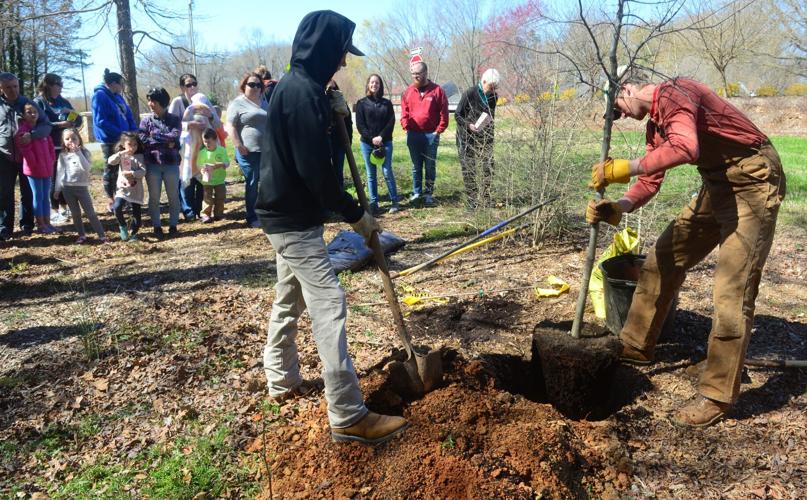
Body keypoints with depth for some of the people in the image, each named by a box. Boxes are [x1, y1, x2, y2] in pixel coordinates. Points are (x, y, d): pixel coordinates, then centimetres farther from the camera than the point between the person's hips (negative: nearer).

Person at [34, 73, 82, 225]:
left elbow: (78, 121, 11)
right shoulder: (38, 102, -3)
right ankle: (54, 211, 7)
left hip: (66, 146, 5)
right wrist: (59, 125, -22)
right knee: (54, 178, -1)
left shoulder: (63, 101, 13)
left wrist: (73, 114, -10)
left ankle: (64, 208, 22)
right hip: (49, 148, -5)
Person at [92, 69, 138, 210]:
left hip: (123, 139, 7)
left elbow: (128, 116, 13)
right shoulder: (100, 96, -13)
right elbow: (100, 121, -19)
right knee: (111, 170, 4)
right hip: (109, 140, -7)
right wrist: (120, 133, -23)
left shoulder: (117, 97, 12)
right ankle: (111, 201, 14)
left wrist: (134, 132, -4)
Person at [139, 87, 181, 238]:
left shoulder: (174, 119, 4)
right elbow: (143, 142, -5)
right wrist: (166, 142, -9)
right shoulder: (146, 121, 5)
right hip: (152, 164, 1)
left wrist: (155, 136, -9)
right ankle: (157, 226, 15)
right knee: (154, 197, 5)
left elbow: (175, 137, -12)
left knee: (173, 196, 5)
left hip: (171, 163, 0)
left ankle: (173, 225, 16)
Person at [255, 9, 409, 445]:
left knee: (289, 299, 20)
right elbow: (315, 169, -24)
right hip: (296, 221, -11)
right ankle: (348, 416, -8)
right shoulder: (303, 92, -20)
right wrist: (355, 214, -15)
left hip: (286, 215, 11)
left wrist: (333, 114, 10)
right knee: (329, 306, -11)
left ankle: (282, 381, 36)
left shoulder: (294, 87, 12)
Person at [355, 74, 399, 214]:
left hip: (385, 142, 0)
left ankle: (394, 201, 4)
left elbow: (391, 122, 1)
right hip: (367, 143, 0)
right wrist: (371, 138, -11)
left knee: (387, 172, -4)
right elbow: (360, 124, -1)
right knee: (371, 175, 4)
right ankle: (373, 203, 9)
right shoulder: (361, 103, 6)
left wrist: (381, 137, -11)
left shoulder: (387, 103, 9)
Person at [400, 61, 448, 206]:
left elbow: (444, 112, -3)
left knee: (430, 166, 3)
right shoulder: (408, 91, 7)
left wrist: (439, 130, -8)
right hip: (413, 134, 3)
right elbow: (404, 112, 10)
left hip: (431, 135, -3)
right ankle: (417, 192, 16)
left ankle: (429, 193, 12)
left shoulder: (437, 90, -3)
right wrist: (406, 126, -2)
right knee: (416, 166, 9)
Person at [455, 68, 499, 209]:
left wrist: (490, 132, 10)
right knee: (469, 169, 0)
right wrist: (468, 125, -23)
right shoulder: (469, 94, -11)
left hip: (485, 138, 5)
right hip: (467, 138, -4)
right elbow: (457, 115, -8)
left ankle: (485, 199, 9)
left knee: (488, 168, 0)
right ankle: (471, 200, 8)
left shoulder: (493, 96, 6)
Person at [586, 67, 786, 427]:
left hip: (752, 181, -10)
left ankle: (717, 395, -4)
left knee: (732, 290, -11)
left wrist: (626, 167, -33)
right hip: (717, 184, 10)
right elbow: (650, 181, 8)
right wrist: (617, 208, -8)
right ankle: (636, 346, 24)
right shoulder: (655, 123, 12)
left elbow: (684, 147, -37)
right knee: (664, 259, 11)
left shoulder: (673, 93, -18)